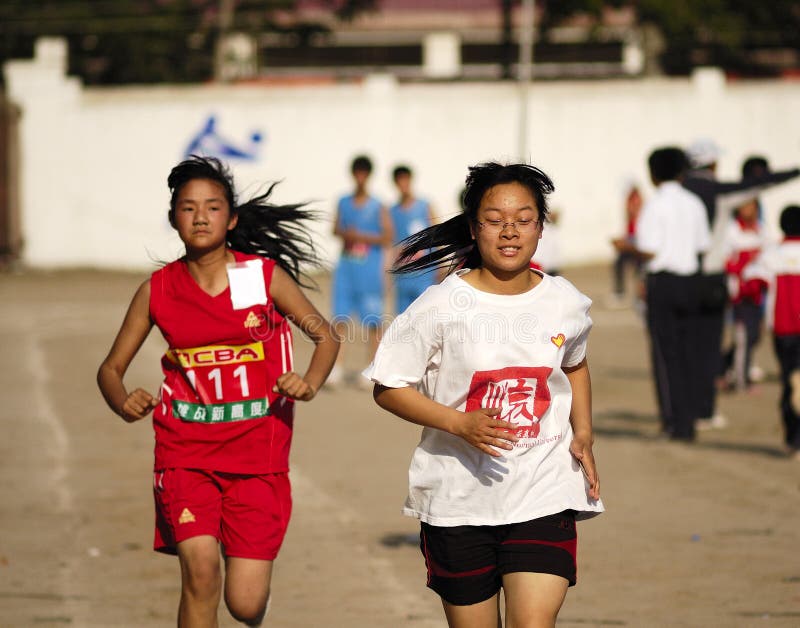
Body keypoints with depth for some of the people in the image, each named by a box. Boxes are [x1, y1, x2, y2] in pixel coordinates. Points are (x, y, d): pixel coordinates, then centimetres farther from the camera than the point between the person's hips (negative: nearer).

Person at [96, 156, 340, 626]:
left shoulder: (265, 276, -3)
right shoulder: (157, 290, 1)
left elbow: (327, 337, 6)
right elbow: (111, 368, 7)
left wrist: (309, 384, -15)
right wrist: (124, 404, -16)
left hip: (257, 450, -1)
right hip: (186, 450, 1)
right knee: (200, 564, -22)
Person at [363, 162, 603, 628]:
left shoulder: (566, 303, 1)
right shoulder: (442, 306, -9)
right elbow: (388, 388, -5)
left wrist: (583, 435, 7)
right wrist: (460, 422, -19)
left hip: (543, 496, 1)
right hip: (459, 501, -1)